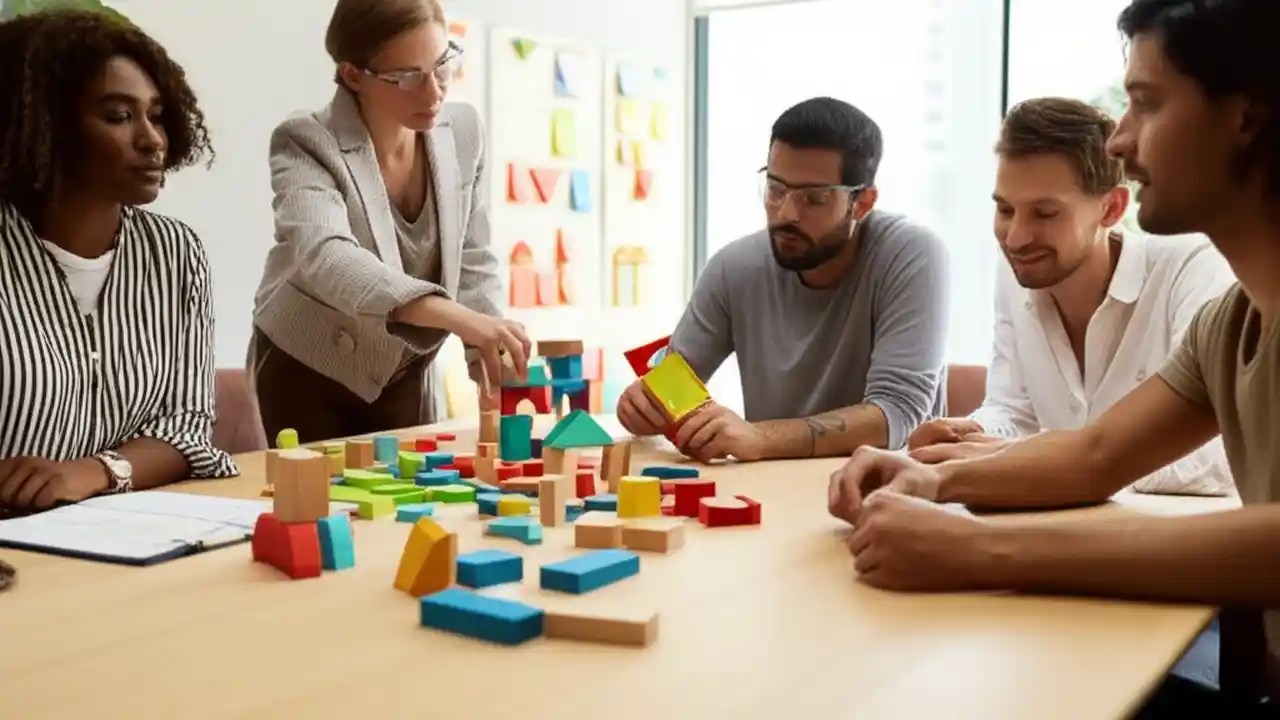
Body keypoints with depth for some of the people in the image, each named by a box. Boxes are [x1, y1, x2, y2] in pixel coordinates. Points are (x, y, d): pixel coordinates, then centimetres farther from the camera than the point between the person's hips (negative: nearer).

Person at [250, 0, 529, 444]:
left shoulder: (462, 131, -8)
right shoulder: (306, 145, -23)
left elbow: (473, 262, -1)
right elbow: (325, 257, -42)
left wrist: (489, 357, -17)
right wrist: (459, 318, -56)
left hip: (404, 374, 4)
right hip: (308, 372, -4)